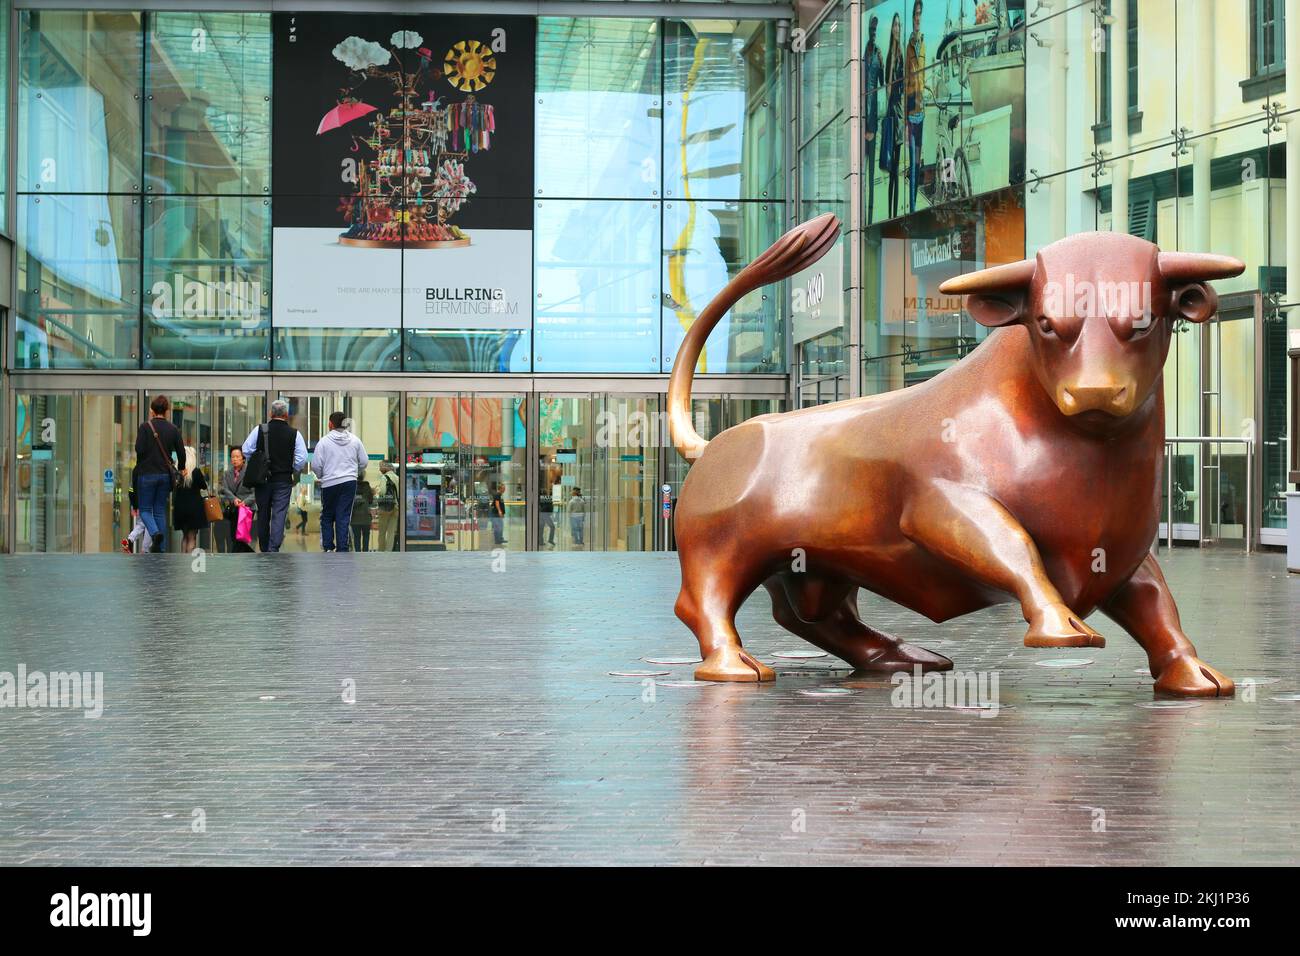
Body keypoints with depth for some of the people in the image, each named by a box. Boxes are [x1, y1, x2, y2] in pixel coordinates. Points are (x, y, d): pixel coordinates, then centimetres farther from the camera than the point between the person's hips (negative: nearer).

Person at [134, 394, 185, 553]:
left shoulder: (145, 427, -8)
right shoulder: (173, 429, 3)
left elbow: (139, 449, -16)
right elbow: (181, 454, 4)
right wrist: (180, 470, 21)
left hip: (147, 474, -4)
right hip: (165, 474, 4)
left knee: (145, 509, 7)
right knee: (160, 511, 10)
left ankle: (155, 533, -22)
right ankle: (161, 548, 5)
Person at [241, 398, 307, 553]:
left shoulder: (259, 430, -3)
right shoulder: (294, 433, -4)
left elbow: (246, 450, -3)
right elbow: (302, 458, -6)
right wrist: (294, 472, 10)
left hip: (262, 478, 1)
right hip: (283, 480, -1)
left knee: (263, 515, 14)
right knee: (279, 514, -2)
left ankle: (264, 550, 23)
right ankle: (273, 549, -14)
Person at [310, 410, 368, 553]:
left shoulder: (324, 441, -6)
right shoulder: (355, 440, 4)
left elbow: (316, 465, -5)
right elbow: (364, 462, 10)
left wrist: (320, 476, 16)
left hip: (329, 483, -2)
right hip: (350, 482, 2)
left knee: (327, 516, 12)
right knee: (344, 517, 4)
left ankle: (328, 547, 8)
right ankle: (342, 549, 0)